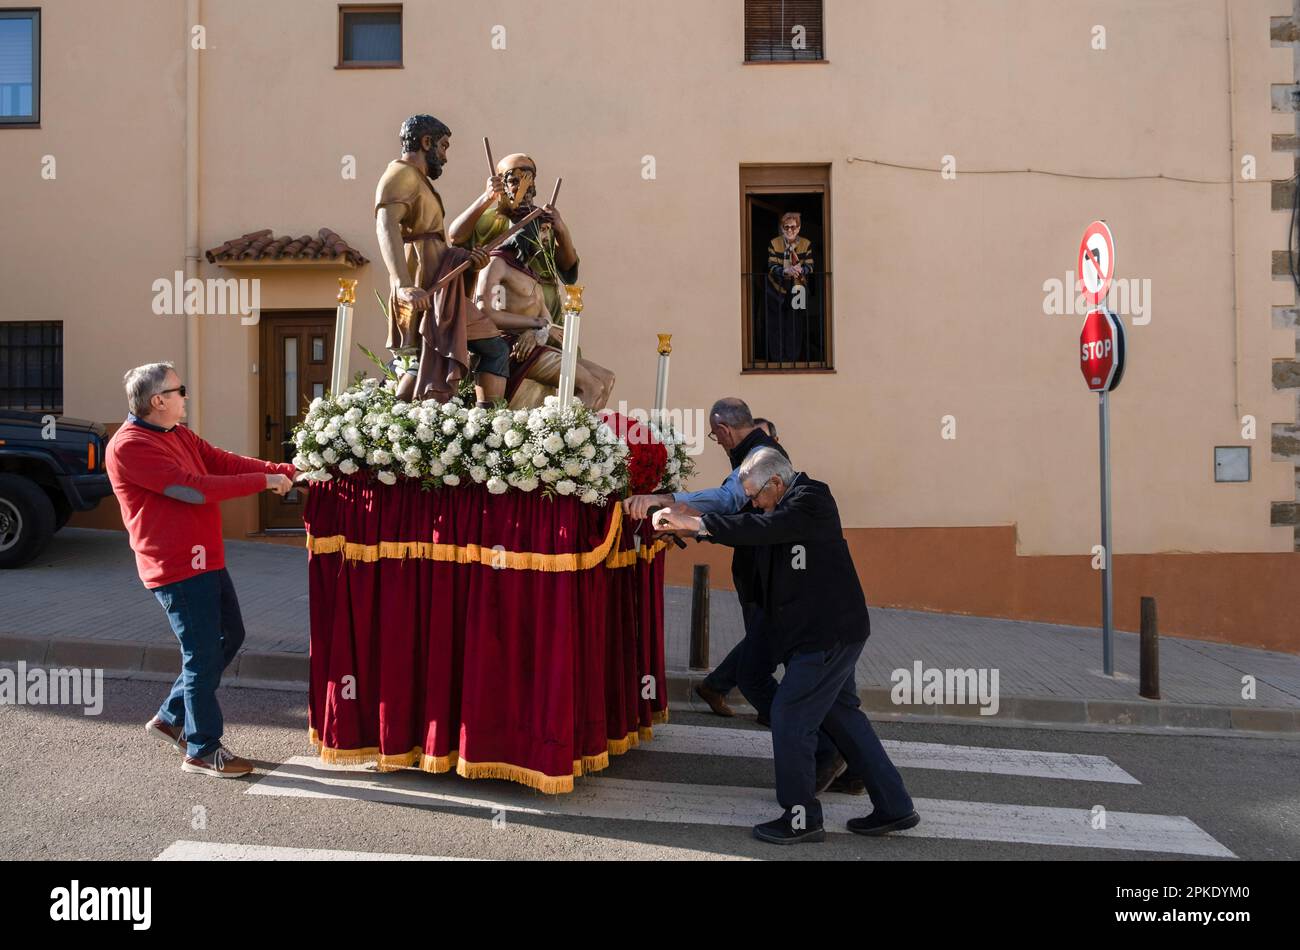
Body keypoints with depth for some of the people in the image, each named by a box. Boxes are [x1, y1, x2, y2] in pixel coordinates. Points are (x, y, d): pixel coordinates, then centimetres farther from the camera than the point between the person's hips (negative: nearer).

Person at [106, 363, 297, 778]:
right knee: (204, 654, -3)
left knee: (230, 636, 18)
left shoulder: (179, 435, 14)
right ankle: (202, 751, 11)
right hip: (178, 565, -10)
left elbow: (226, 461, 10)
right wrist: (264, 481, -19)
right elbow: (194, 488, -23)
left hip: (206, 558, 10)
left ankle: (171, 718, 31)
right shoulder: (130, 446, -17)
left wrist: (285, 470, -2)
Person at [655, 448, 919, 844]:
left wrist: (692, 522, -32)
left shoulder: (811, 500, -16)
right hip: (821, 630, 11)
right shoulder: (786, 505, 13)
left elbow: (759, 529, -31)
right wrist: (687, 526, 6)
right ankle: (894, 808, 25)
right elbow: (745, 529, 18)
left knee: (790, 715, -5)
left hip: (828, 633, -10)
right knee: (840, 713, 16)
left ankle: (801, 818, 8)